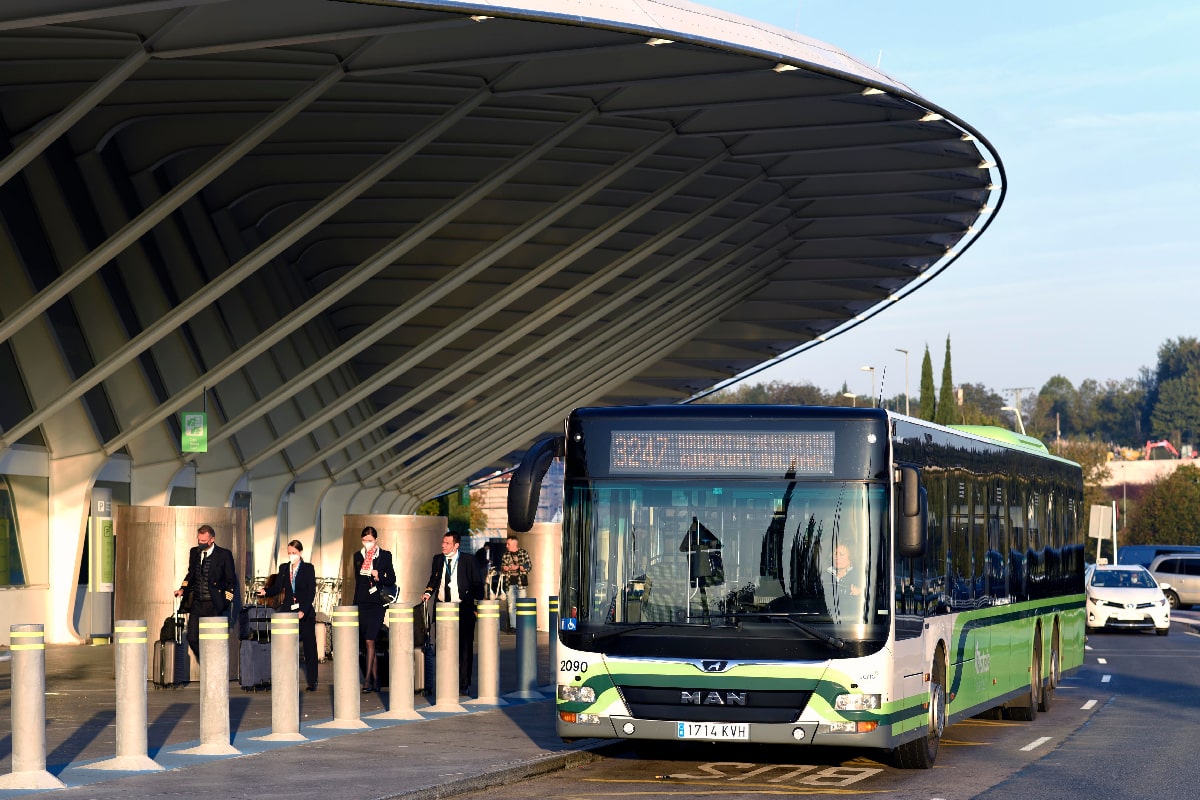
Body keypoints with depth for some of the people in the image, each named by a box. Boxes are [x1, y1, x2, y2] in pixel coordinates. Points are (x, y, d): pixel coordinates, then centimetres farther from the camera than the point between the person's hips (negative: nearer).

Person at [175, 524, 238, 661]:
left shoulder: (224, 555, -5)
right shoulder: (194, 552, 9)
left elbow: (231, 581, 0)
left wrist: (226, 602, -7)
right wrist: (183, 589, 7)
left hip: (215, 605, -5)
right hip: (197, 604, 5)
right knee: (192, 638, -1)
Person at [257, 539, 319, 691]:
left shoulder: (308, 568, 0)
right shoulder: (283, 568, 10)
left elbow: (311, 592, -6)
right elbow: (278, 588, 5)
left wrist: (303, 611, -16)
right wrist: (266, 592, -16)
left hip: (305, 613, -3)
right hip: (288, 611, 3)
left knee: (309, 647, 2)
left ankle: (312, 681, 8)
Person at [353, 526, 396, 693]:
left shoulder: (385, 556, 2)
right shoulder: (358, 556, 12)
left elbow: (392, 580, 2)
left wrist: (379, 577, -15)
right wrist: (355, 603, 16)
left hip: (377, 603, -4)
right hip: (362, 602, 4)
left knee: (369, 641, -11)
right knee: (368, 643, 4)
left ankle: (367, 680, -12)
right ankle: (375, 680, 10)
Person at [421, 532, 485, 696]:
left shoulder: (469, 562, -2)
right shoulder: (438, 560, 10)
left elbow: (478, 585, 2)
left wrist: (477, 608, -4)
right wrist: (428, 592, 3)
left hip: (463, 610, -3)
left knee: (464, 648, 0)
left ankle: (463, 685, 7)